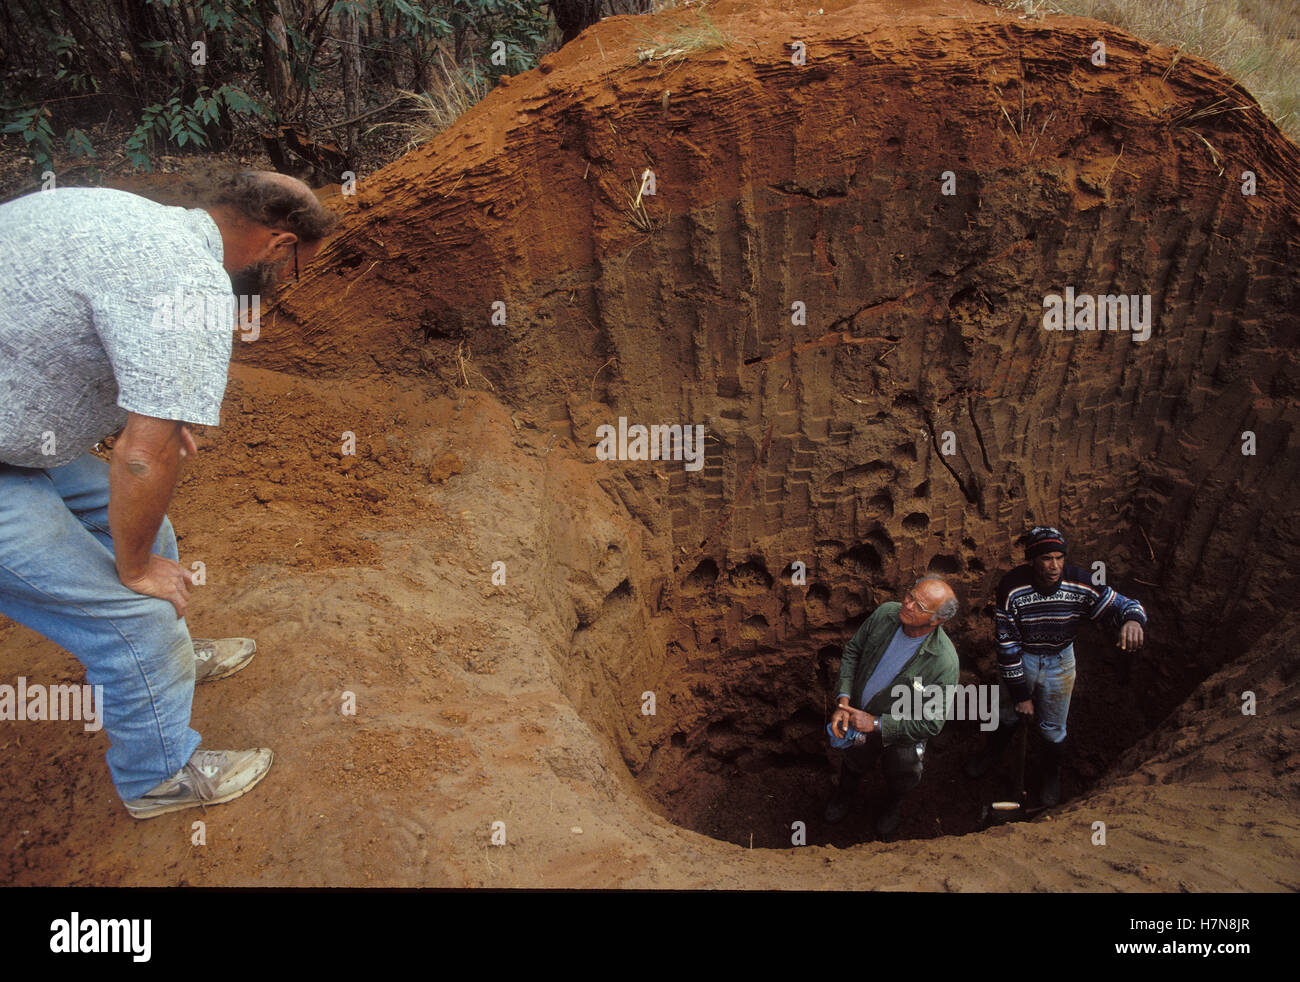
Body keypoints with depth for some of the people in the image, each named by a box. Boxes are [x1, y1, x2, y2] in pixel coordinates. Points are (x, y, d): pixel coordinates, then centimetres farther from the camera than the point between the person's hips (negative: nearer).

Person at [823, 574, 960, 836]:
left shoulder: (943, 662, -35)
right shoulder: (885, 614, -23)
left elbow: (931, 723, -27)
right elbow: (852, 651, -6)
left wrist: (875, 724, -28)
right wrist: (843, 700, -17)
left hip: (900, 735, -3)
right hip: (858, 715, 3)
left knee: (900, 781, 23)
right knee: (853, 766, 30)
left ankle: (892, 804, 61)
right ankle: (846, 794, 65)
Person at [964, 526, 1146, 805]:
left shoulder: (1080, 585, -25)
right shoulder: (1011, 588, -29)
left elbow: (1123, 605, -16)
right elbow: (1007, 645, -21)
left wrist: (1132, 620, -43)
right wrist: (1021, 695, -16)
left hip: (1059, 661, 1)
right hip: (1021, 658, -1)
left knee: (1053, 729, 15)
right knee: (1009, 714, 21)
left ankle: (1052, 774, 46)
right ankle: (992, 752, 53)